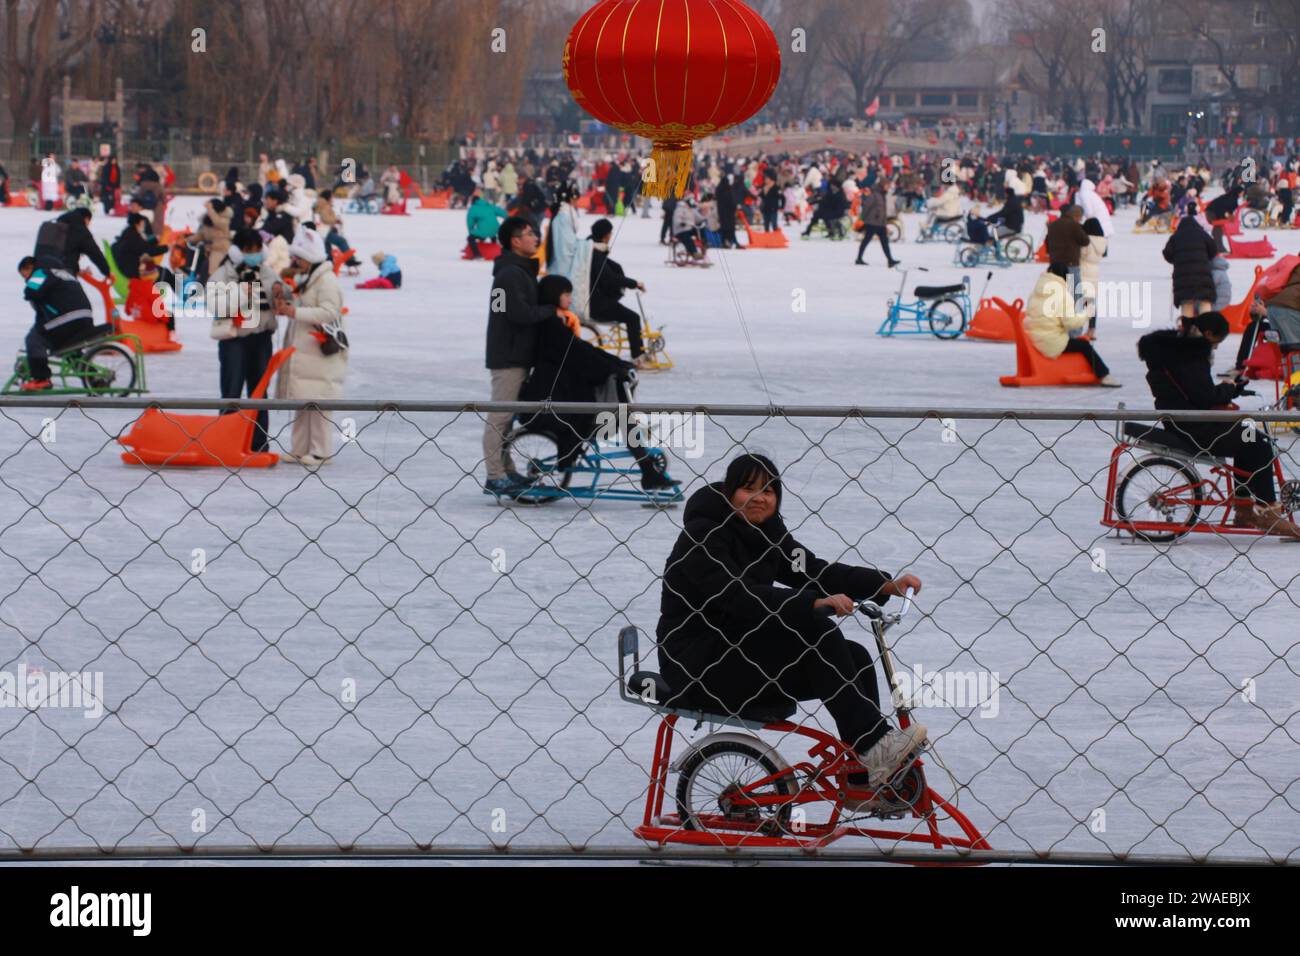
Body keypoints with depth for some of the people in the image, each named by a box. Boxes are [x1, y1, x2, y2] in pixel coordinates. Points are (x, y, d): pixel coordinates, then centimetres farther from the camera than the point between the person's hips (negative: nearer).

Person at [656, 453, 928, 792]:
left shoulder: (766, 532, 11)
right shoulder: (704, 536, -15)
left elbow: (814, 571, 0)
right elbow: (739, 597, -30)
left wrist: (886, 585, -14)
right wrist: (813, 603, -40)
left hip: (740, 654, 9)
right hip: (698, 667, -9)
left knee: (854, 657, -7)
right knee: (812, 627, -25)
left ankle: (866, 778, -2)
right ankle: (873, 745, -28)